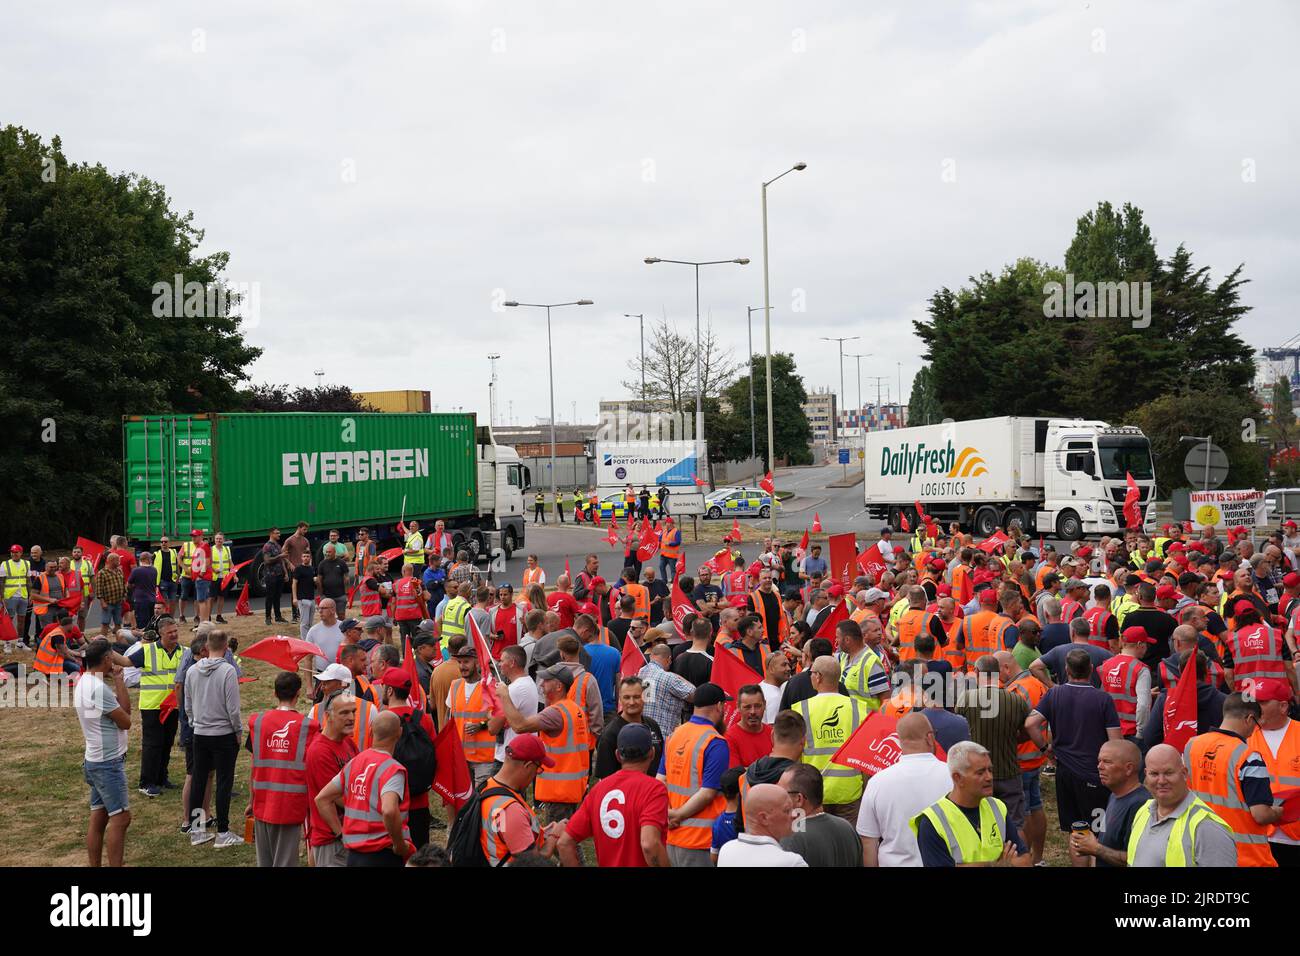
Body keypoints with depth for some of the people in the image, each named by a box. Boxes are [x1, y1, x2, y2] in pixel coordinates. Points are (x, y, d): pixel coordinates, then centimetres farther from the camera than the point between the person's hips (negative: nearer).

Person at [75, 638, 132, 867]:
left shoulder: (84, 682, 9)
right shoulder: (99, 688, -22)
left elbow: (125, 708, 4)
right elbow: (126, 722, -12)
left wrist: (117, 679, 0)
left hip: (95, 760, 10)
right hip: (109, 763, -10)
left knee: (99, 817, 12)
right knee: (120, 818, -7)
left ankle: (95, 866, 16)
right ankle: (115, 866, -8)